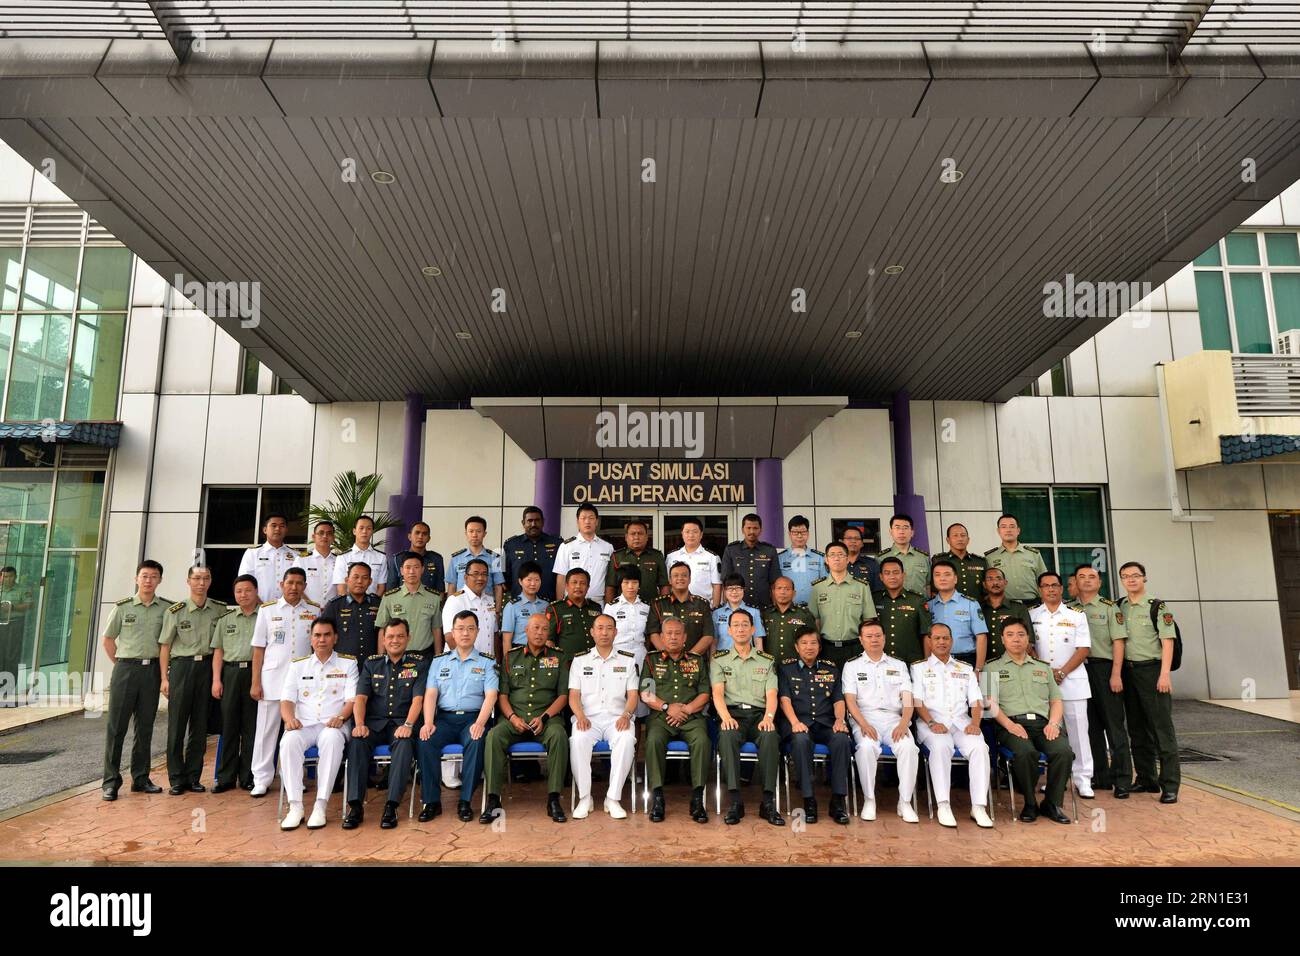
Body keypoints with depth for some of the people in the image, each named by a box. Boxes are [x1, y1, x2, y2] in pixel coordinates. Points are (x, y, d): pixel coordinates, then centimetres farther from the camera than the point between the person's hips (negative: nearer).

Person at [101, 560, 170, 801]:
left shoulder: (167, 608, 3)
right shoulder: (123, 606, 1)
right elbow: (108, 639, 9)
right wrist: (121, 665, 6)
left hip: (152, 670, 1)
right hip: (125, 669, -1)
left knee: (145, 728, 9)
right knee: (116, 726, 1)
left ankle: (140, 778, 18)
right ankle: (111, 780, 10)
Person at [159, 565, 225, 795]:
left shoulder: (221, 610, 4)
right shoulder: (175, 611, -1)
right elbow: (165, 646, 1)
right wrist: (164, 678, -4)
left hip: (207, 667, 2)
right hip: (182, 666, -2)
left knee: (200, 726, 7)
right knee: (177, 724, 1)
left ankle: (193, 778, 17)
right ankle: (176, 779, 11)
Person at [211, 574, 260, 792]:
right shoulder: (226, 619, 13)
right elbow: (218, 651, 12)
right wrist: (216, 679, 2)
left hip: (255, 673, -2)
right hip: (230, 673, 2)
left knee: (251, 727, 3)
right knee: (229, 726, 5)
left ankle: (248, 777, 12)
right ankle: (226, 778, 14)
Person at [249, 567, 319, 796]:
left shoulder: (315, 612, 5)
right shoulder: (267, 610, 3)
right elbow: (258, 648, 3)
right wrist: (255, 682, 0)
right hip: (272, 679, 0)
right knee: (267, 730, 5)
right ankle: (262, 779, 17)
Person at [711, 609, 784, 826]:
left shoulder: (767, 661, 19)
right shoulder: (719, 660, 16)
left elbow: (771, 695, 7)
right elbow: (718, 693, 2)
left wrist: (768, 717, -15)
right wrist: (726, 717, -18)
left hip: (758, 714, 1)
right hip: (732, 712, -1)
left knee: (771, 736, -33)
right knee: (727, 736, -35)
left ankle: (768, 803, -26)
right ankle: (735, 802, -30)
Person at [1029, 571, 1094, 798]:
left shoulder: (1076, 615, 5)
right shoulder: (1031, 615, 7)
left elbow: (1083, 649, -1)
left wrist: (1062, 672, -10)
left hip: (1072, 680, -1)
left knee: (1077, 729, 0)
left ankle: (1083, 780, 9)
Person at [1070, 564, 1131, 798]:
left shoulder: (1109, 607, 1)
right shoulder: (1070, 609, 10)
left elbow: (1118, 641, -5)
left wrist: (1116, 674, -12)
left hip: (1105, 668, -4)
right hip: (1080, 670, 4)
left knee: (1114, 724, -2)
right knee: (1090, 725, 9)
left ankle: (1122, 780, 4)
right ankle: (1100, 777, 19)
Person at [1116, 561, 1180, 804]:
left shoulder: (1157, 607, -4)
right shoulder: (1119, 607, 10)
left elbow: (1167, 642, -8)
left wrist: (1164, 674, -15)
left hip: (1152, 669, -5)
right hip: (1128, 670, 5)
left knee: (1162, 728, -4)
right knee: (1137, 729, 11)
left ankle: (1170, 786, 1)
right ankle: (1147, 779, 20)